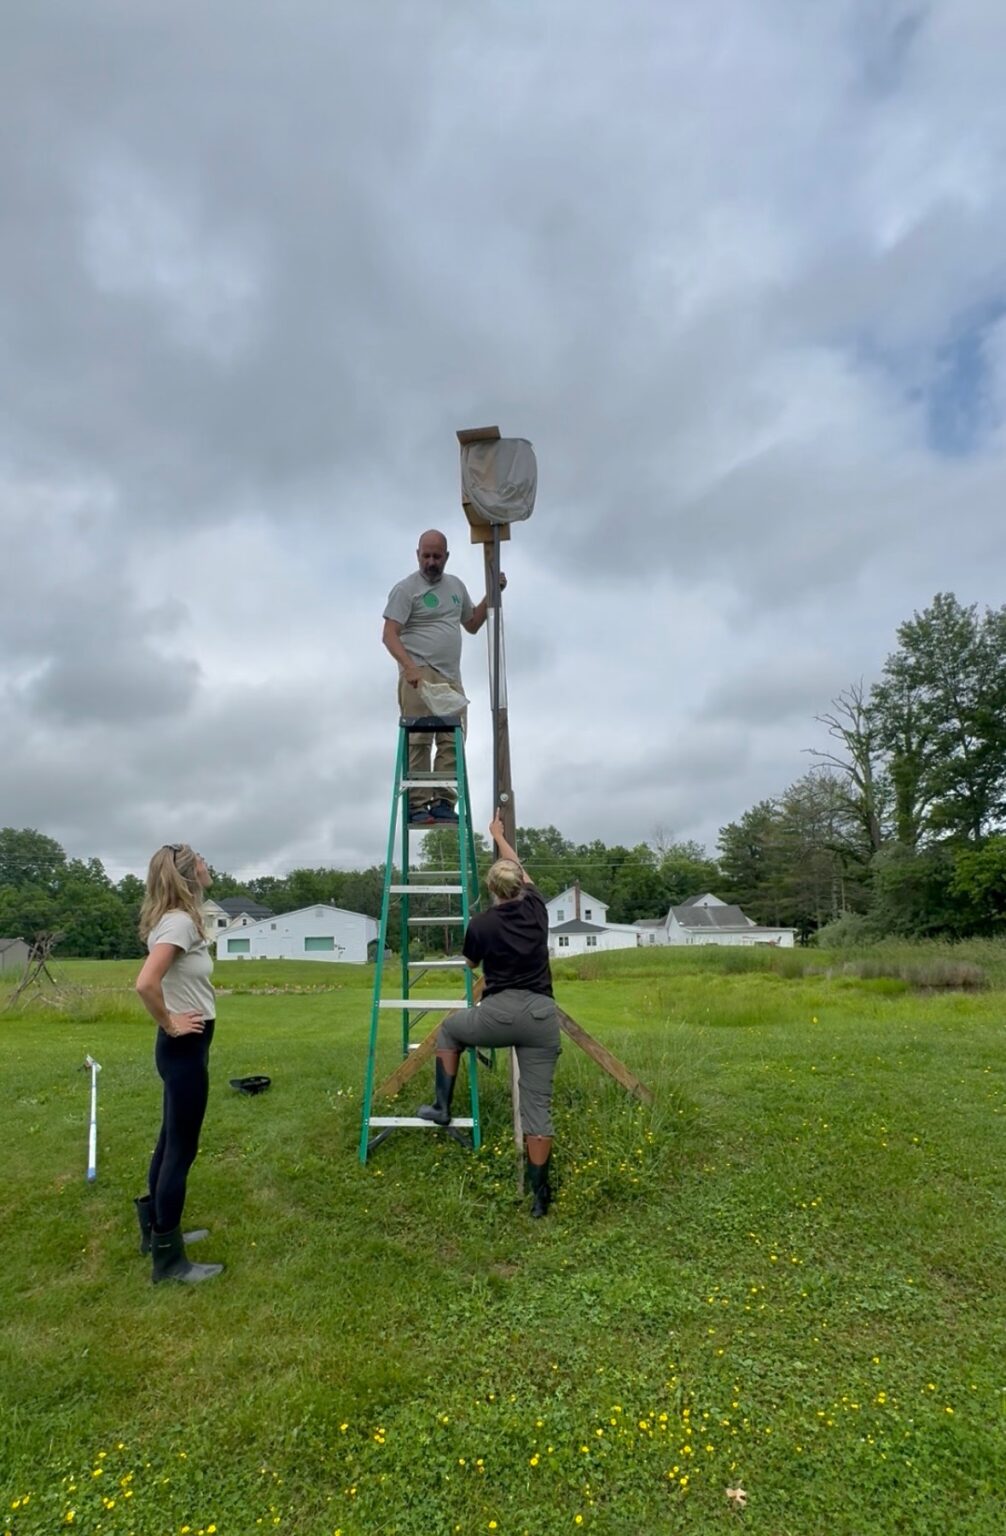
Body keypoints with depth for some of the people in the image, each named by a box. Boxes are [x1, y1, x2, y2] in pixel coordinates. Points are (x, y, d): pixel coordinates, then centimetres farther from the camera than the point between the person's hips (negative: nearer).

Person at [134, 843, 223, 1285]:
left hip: (186, 1045, 10)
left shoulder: (176, 920, 8)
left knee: (171, 1140, 22)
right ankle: (168, 1259, 16)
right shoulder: (179, 921, -22)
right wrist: (168, 1024, -18)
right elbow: (146, 983, -32)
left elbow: (158, 981, 20)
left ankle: (156, 1229, 38)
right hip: (184, 1047, -10)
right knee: (181, 1148, 2)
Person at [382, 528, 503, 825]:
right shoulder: (406, 588, 0)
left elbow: (472, 625, 30)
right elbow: (389, 635, -9)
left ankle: (444, 803, -1)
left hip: (451, 677, 6)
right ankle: (417, 805, -8)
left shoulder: (456, 586, 20)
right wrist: (409, 667, -26)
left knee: (452, 742, -3)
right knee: (418, 742, -10)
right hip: (419, 675, -6)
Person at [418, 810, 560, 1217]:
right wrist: (500, 837, 40)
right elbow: (521, 871, 27)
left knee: (449, 1030, 28)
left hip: (499, 1014, -3)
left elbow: (471, 963, 20)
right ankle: (540, 1194, 8)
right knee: (537, 1104, 8)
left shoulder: (480, 924, -1)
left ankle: (442, 1107, 26)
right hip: (542, 1016, 3)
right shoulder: (536, 908, 6)